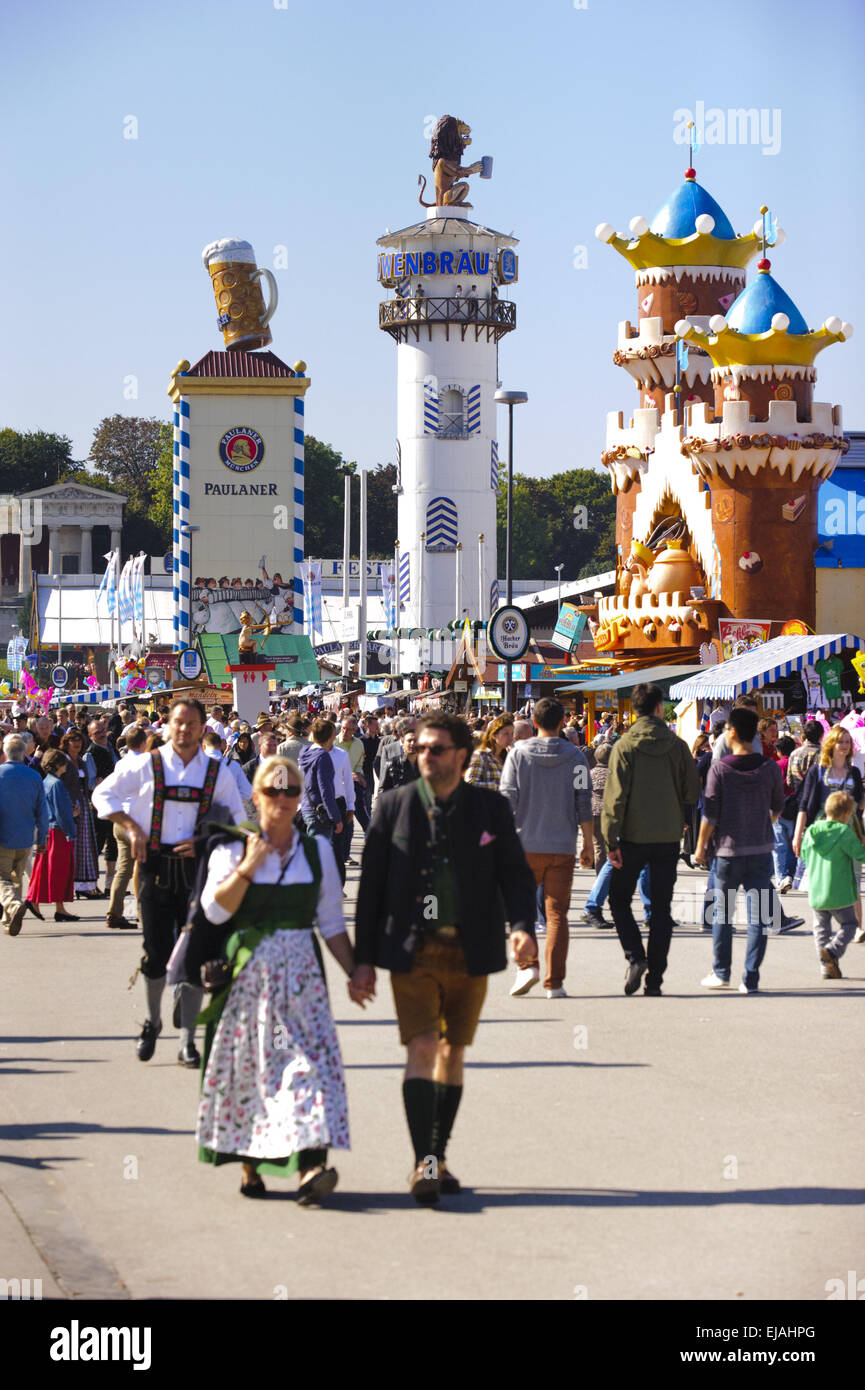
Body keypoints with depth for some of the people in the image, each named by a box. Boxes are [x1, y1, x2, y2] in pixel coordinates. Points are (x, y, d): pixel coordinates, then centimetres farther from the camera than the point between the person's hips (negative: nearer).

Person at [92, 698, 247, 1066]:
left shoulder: (218, 772, 5)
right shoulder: (145, 765, 2)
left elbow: (238, 822, 11)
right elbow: (103, 795, 11)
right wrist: (132, 828, -2)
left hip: (197, 867, 1)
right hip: (156, 866, -1)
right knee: (156, 952, 0)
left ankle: (187, 1041, 6)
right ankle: (152, 1021, 26)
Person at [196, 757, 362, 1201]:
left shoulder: (317, 849, 10)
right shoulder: (234, 848, 3)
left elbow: (332, 921, 13)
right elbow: (215, 910, -9)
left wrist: (354, 972, 7)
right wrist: (248, 867, -17)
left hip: (301, 971, 1)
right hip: (249, 973, -1)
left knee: (310, 1058, -13)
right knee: (248, 1064, 2)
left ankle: (310, 1164, -24)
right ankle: (249, 1164, 18)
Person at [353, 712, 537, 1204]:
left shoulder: (491, 808, 4)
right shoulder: (394, 806, 3)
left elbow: (516, 873, 5)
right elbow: (371, 885, 5)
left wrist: (522, 926, -15)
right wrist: (364, 958, 2)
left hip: (470, 953, 2)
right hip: (413, 951, -2)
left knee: (453, 1052, 9)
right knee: (421, 1049, -13)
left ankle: (437, 1159, 21)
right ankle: (424, 1163, -14)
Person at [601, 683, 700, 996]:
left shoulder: (624, 746, -7)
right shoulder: (677, 746, -1)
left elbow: (615, 795, -11)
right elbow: (693, 791, 2)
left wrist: (611, 840, -9)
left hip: (633, 837, -2)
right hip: (668, 838, 2)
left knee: (619, 899, 13)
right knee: (661, 909, 8)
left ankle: (635, 956, -7)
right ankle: (654, 978, 6)